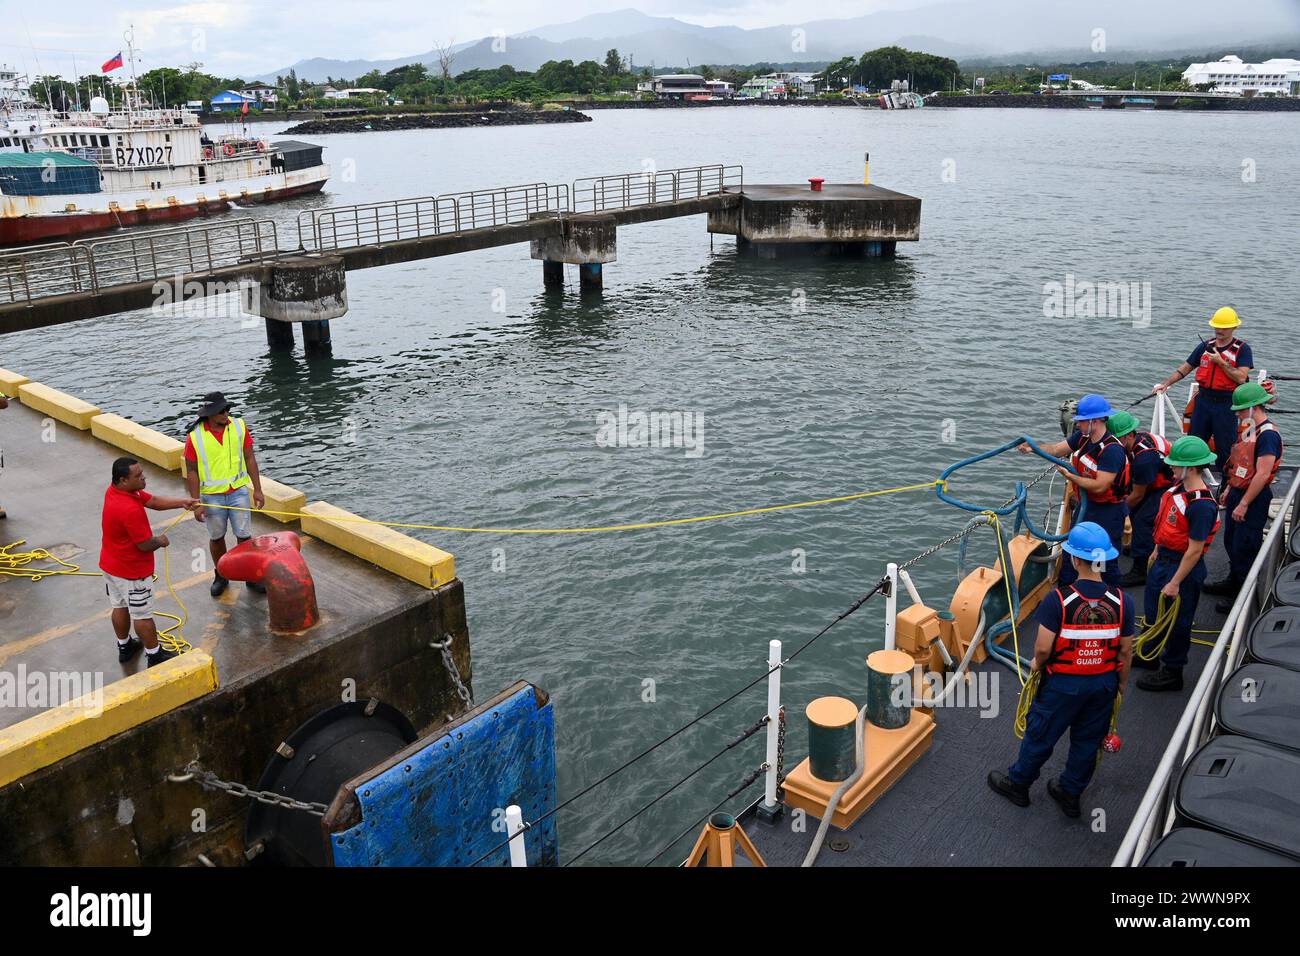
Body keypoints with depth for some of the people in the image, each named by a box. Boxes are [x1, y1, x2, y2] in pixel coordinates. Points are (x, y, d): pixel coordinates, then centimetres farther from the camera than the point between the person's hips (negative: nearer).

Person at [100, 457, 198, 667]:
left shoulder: (115, 491, -6)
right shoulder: (130, 510, -35)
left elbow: (152, 501, 3)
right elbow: (145, 544, -27)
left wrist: (182, 502, -5)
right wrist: (161, 541, -6)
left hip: (111, 564, 9)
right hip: (132, 571, -9)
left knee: (120, 606, 24)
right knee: (142, 615, 7)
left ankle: (124, 647, 42)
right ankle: (155, 655, 21)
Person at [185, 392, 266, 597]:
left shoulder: (239, 427, -7)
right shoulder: (195, 436, -13)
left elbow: (250, 459, 0)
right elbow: (191, 471, -7)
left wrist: (257, 490, -1)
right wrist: (197, 503, -9)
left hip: (238, 491, 1)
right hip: (212, 496, -1)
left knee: (244, 536, 5)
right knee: (216, 537, 14)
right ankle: (221, 576, 32)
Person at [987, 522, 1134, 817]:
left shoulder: (1058, 599, -25)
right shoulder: (1122, 602, -14)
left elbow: (1043, 647, -22)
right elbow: (1125, 650, -3)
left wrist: (1037, 663, 1)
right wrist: (1122, 681, 14)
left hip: (1063, 683, -3)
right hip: (1104, 683, 3)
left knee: (1040, 735, 16)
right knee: (1087, 741, 21)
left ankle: (1017, 783, 36)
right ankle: (1070, 794, 39)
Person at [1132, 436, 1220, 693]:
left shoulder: (1201, 505, -29)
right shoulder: (1179, 486, -1)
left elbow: (1195, 550, -25)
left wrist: (1175, 583, -21)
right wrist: (1157, 552, 20)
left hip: (1183, 567, -9)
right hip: (1163, 560, 9)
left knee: (1176, 622, 8)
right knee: (1153, 612, 25)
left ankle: (1172, 673, 25)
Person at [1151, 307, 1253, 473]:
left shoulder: (1242, 349, -6)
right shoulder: (1205, 346, 8)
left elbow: (1241, 377, -16)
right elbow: (1185, 368, 14)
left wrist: (1220, 362, -16)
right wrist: (1166, 383, 7)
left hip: (1226, 404, -5)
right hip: (1203, 400, 5)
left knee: (1225, 447, 3)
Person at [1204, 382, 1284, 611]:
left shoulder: (1268, 434, -22)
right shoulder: (1248, 429, 8)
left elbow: (1262, 474, -25)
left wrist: (1243, 504, -23)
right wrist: (1229, 490, 19)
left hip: (1254, 498, -10)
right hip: (1238, 493, 10)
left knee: (1244, 548, -2)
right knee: (1231, 541, 21)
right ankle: (1233, 582, 38)